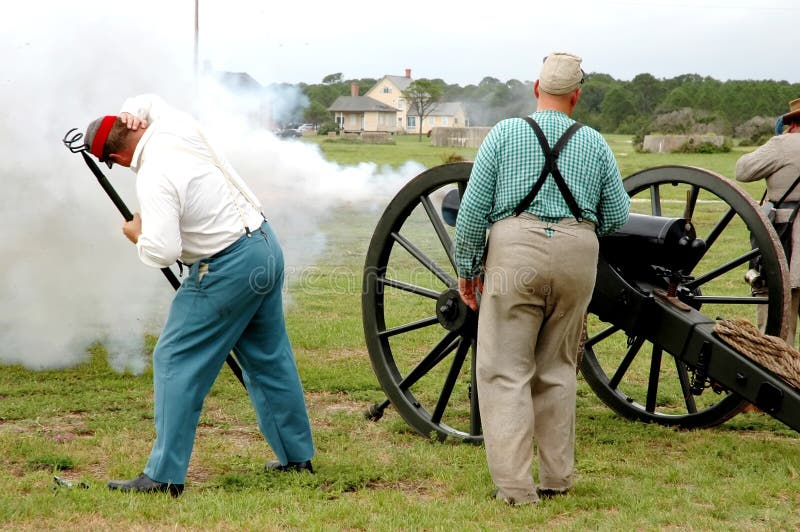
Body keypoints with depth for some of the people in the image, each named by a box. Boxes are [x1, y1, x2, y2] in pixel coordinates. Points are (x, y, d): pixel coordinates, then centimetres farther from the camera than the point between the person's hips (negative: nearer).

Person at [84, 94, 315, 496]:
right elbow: (146, 103, 28)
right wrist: (130, 113, 5)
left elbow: (162, 252, -27)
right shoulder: (176, 126, 3)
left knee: (177, 361, -2)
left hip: (228, 270, -9)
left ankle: (164, 475, -2)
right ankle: (296, 456, 27)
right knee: (270, 358, 18)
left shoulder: (154, 177, -21)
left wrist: (137, 233, -6)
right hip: (266, 249, 9)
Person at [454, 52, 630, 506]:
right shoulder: (594, 143, 9)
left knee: (506, 370, 0)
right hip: (577, 256, 3)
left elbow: (473, 209, -1)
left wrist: (467, 267, 8)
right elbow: (618, 216, 10)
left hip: (517, 252, -3)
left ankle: (516, 485, -5)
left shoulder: (505, 133, 3)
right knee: (558, 369, 16)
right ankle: (557, 476, 18)